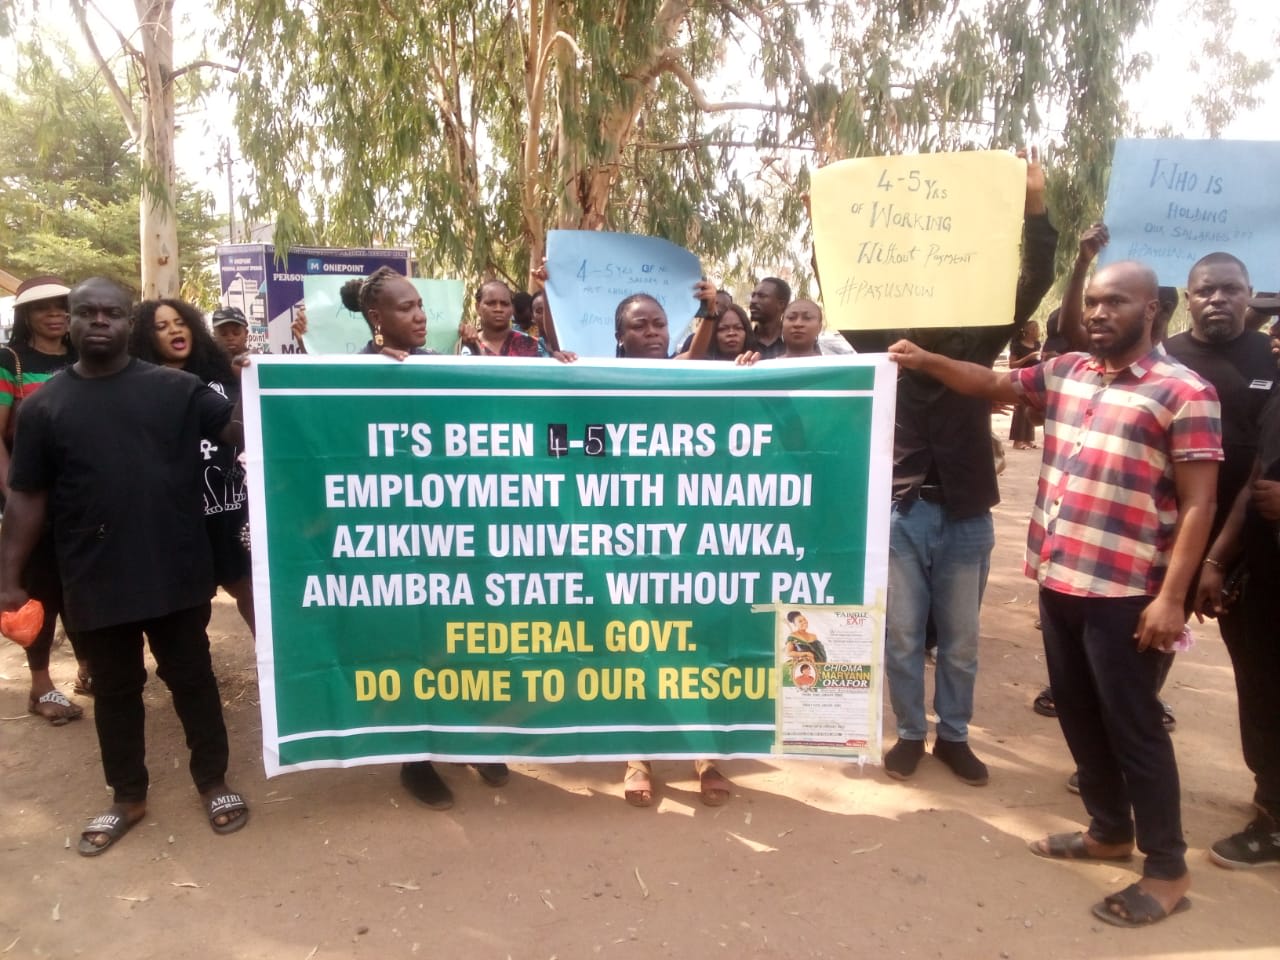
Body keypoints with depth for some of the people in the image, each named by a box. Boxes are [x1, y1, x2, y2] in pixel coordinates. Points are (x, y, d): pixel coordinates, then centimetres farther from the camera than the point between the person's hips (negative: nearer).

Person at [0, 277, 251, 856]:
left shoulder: (174, 389, -1)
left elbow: (242, 431, -5)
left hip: (176, 574, -1)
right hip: (95, 581, 1)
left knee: (192, 679, 12)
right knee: (115, 691, 15)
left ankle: (214, 782, 29)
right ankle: (128, 797, 32)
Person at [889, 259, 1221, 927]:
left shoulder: (1185, 393, -9)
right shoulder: (1064, 372, 8)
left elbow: (1197, 505, -12)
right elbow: (991, 383, 19)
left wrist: (1171, 598, -18)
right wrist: (924, 361, 4)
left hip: (1125, 591, -6)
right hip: (1057, 578, 7)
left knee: (1131, 724, 3)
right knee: (1078, 713, 17)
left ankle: (1167, 867, 20)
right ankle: (1109, 829, 36)